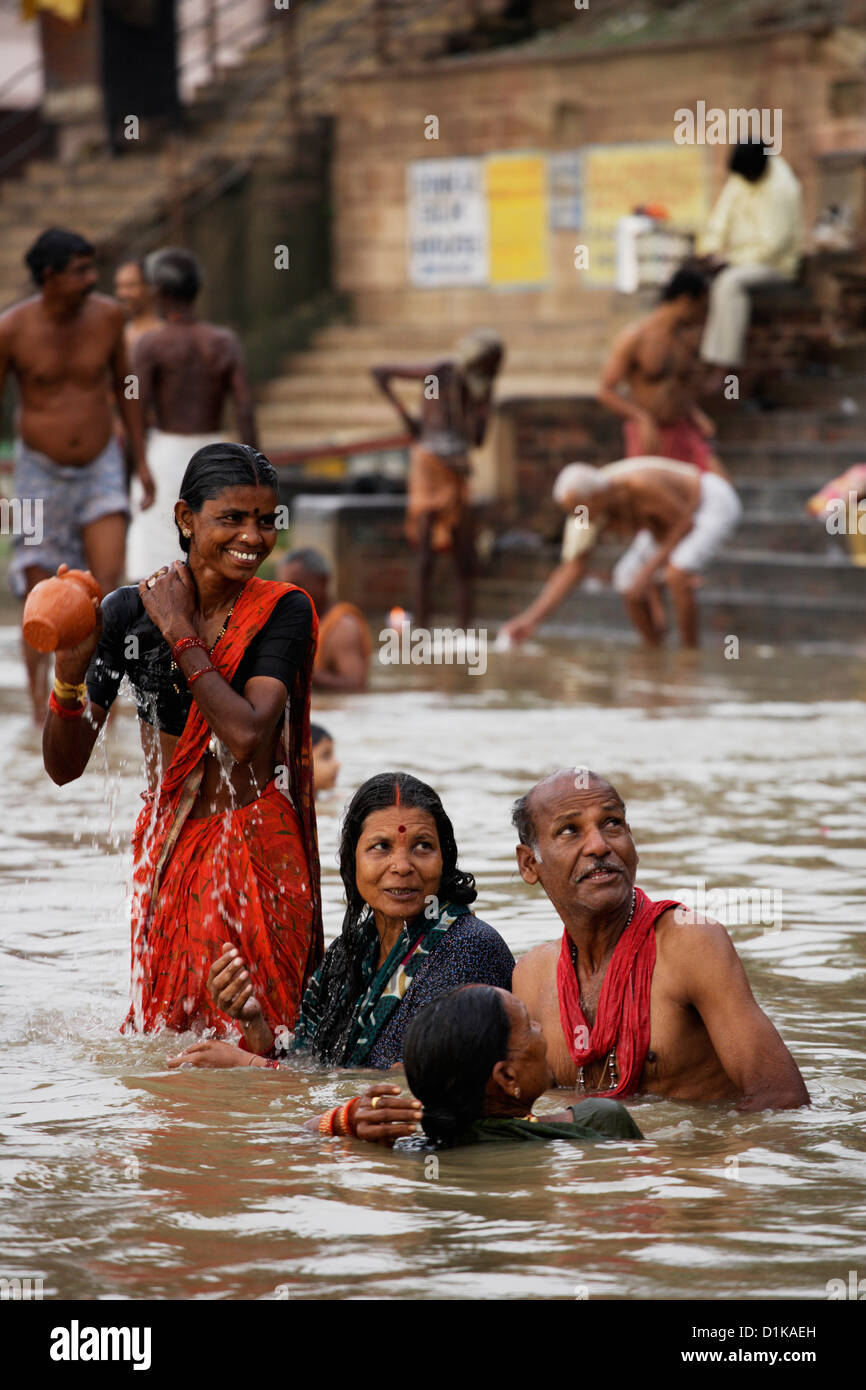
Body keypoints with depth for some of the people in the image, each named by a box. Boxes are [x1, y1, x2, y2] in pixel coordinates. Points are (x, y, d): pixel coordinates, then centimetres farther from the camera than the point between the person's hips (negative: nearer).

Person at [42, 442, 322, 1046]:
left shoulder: (284, 611, -8)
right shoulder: (130, 611, -3)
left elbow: (247, 735, -24)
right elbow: (65, 767, -3)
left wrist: (181, 634, -17)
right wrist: (69, 674, -22)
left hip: (255, 853, -2)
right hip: (165, 852, 2)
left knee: (251, 1041, -8)